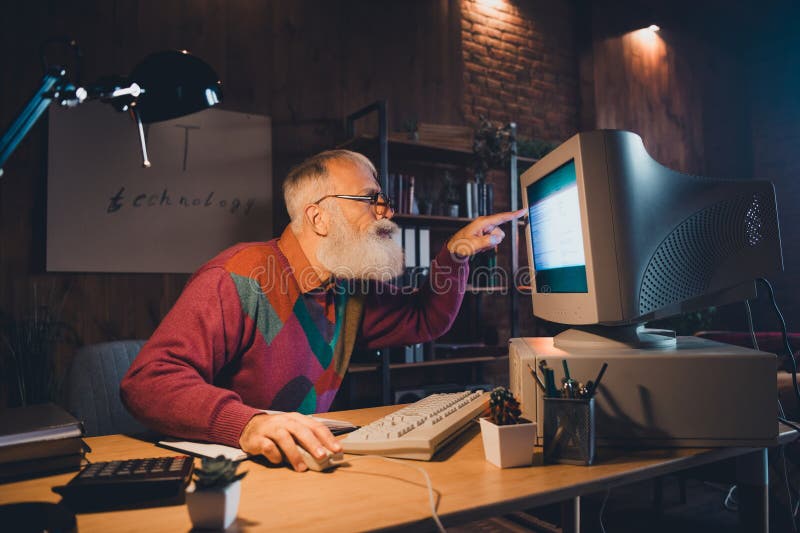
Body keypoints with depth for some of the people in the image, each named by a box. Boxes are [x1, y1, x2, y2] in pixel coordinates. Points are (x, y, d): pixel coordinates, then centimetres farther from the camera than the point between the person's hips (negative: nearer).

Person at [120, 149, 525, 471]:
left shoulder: (349, 289, 7)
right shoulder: (238, 281, -18)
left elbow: (424, 320, 20)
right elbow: (147, 380, -26)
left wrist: (456, 252, 6)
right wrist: (246, 422, -43)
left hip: (304, 462, 8)